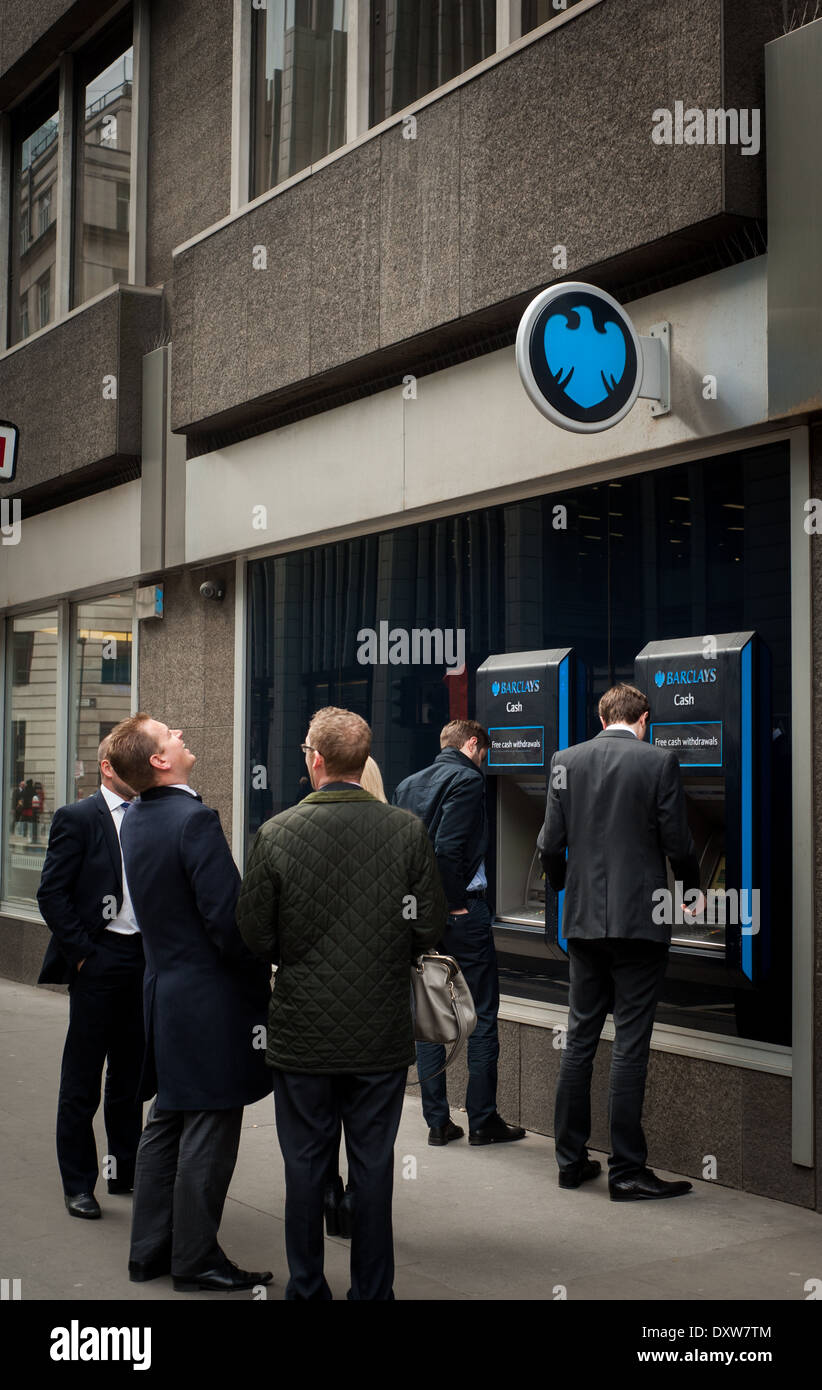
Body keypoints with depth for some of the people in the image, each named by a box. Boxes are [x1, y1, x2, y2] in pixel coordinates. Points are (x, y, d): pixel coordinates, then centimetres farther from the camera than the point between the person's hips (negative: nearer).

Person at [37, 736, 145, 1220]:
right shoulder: (77, 818, -5)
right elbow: (52, 893, -9)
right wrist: (81, 952, -12)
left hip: (143, 959, 5)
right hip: (99, 961, -5)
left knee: (130, 1073, 14)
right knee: (83, 1080, 3)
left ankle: (126, 1170, 26)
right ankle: (78, 1185, 14)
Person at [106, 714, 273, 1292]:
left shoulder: (136, 821, 8)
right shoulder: (195, 819, -20)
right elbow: (228, 917, -23)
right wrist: (259, 969, -8)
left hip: (165, 986, 9)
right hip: (210, 997, -9)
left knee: (167, 1122, 17)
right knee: (209, 1131, 2)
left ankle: (150, 1250, 26)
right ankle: (196, 1260, 11)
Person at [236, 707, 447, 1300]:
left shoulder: (276, 834, -10)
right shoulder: (407, 830, -8)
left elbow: (254, 934, -6)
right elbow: (430, 928, -5)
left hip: (302, 1030, -1)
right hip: (383, 1032, 1)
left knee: (306, 1165, 12)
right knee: (374, 1164, 12)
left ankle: (307, 1289, 22)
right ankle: (372, 1290, 21)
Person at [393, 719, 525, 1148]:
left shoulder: (407, 785, 13)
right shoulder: (467, 779, -9)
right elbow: (448, 848, -20)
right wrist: (455, 902, -13)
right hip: (460, 912, -7)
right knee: (482, 1015, 3)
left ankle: (437, 1121, 12)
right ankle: (482, 1120, 6)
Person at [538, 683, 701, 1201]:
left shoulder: (565, 761, 3)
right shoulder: (659, 762, -7)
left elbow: (551, 844, 2)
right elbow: (677, 843, -7)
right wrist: (692, 892, 13)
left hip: (584, 920, 4)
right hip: (641, 920, -4)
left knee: (580, 1037, 13)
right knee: (631, 1043, 0)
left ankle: (572, 1159, 19)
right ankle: (627, 1171, 4)